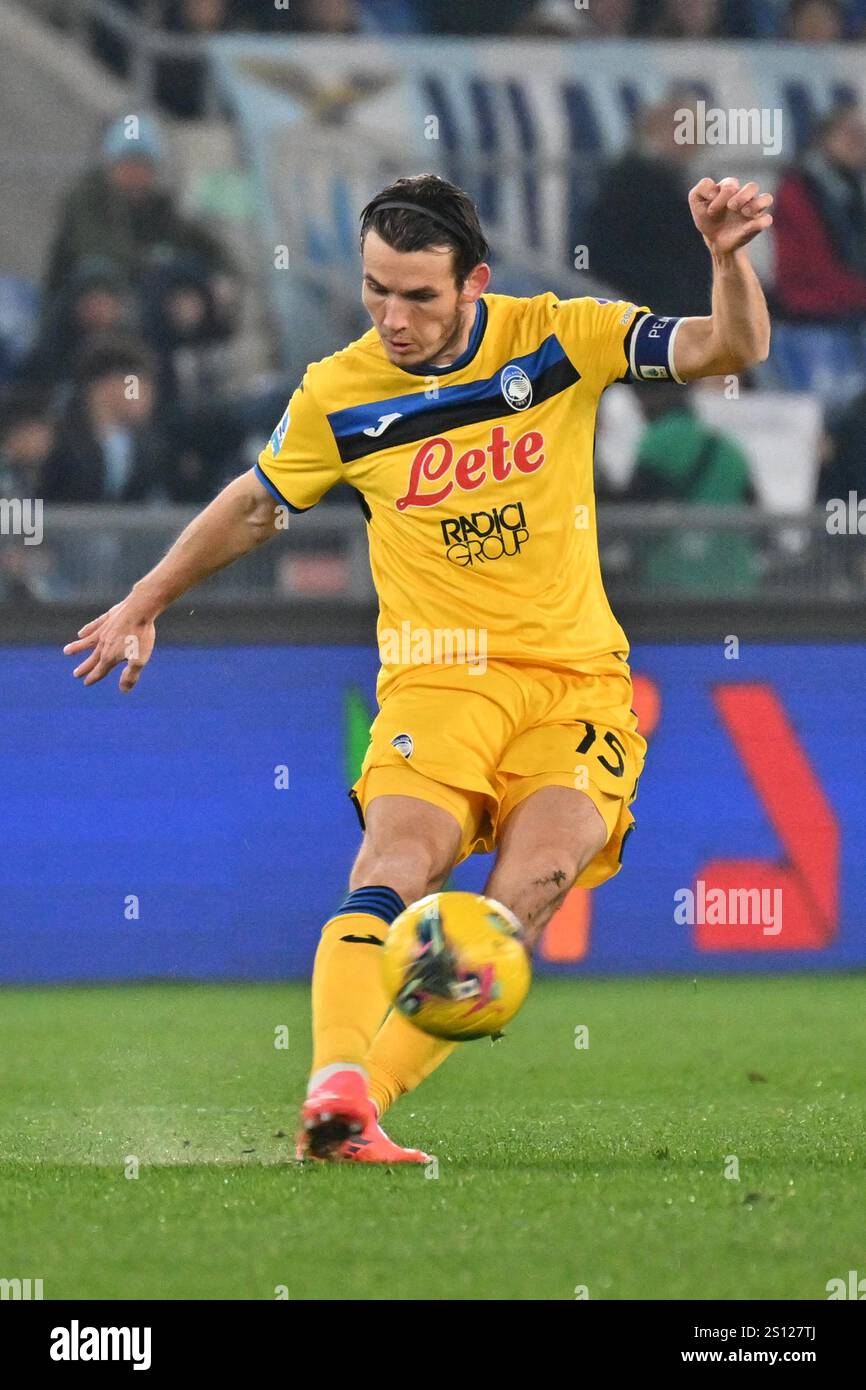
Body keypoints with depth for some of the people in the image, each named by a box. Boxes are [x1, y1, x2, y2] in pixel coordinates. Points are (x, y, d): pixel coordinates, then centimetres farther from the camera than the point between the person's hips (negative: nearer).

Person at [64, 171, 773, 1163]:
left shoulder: (559, 337, -1)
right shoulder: (338, 395, 2)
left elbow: (732, 349, -4)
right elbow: (256, 504, 20)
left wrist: (728, 259, -25)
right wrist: (142, 606, 28)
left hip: (577, 683, 0)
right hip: (438, 680, 0)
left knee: (527, 893, -24)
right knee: (402, 859, -29)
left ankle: (355, 1103, -29)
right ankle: (338, 1089, -47)